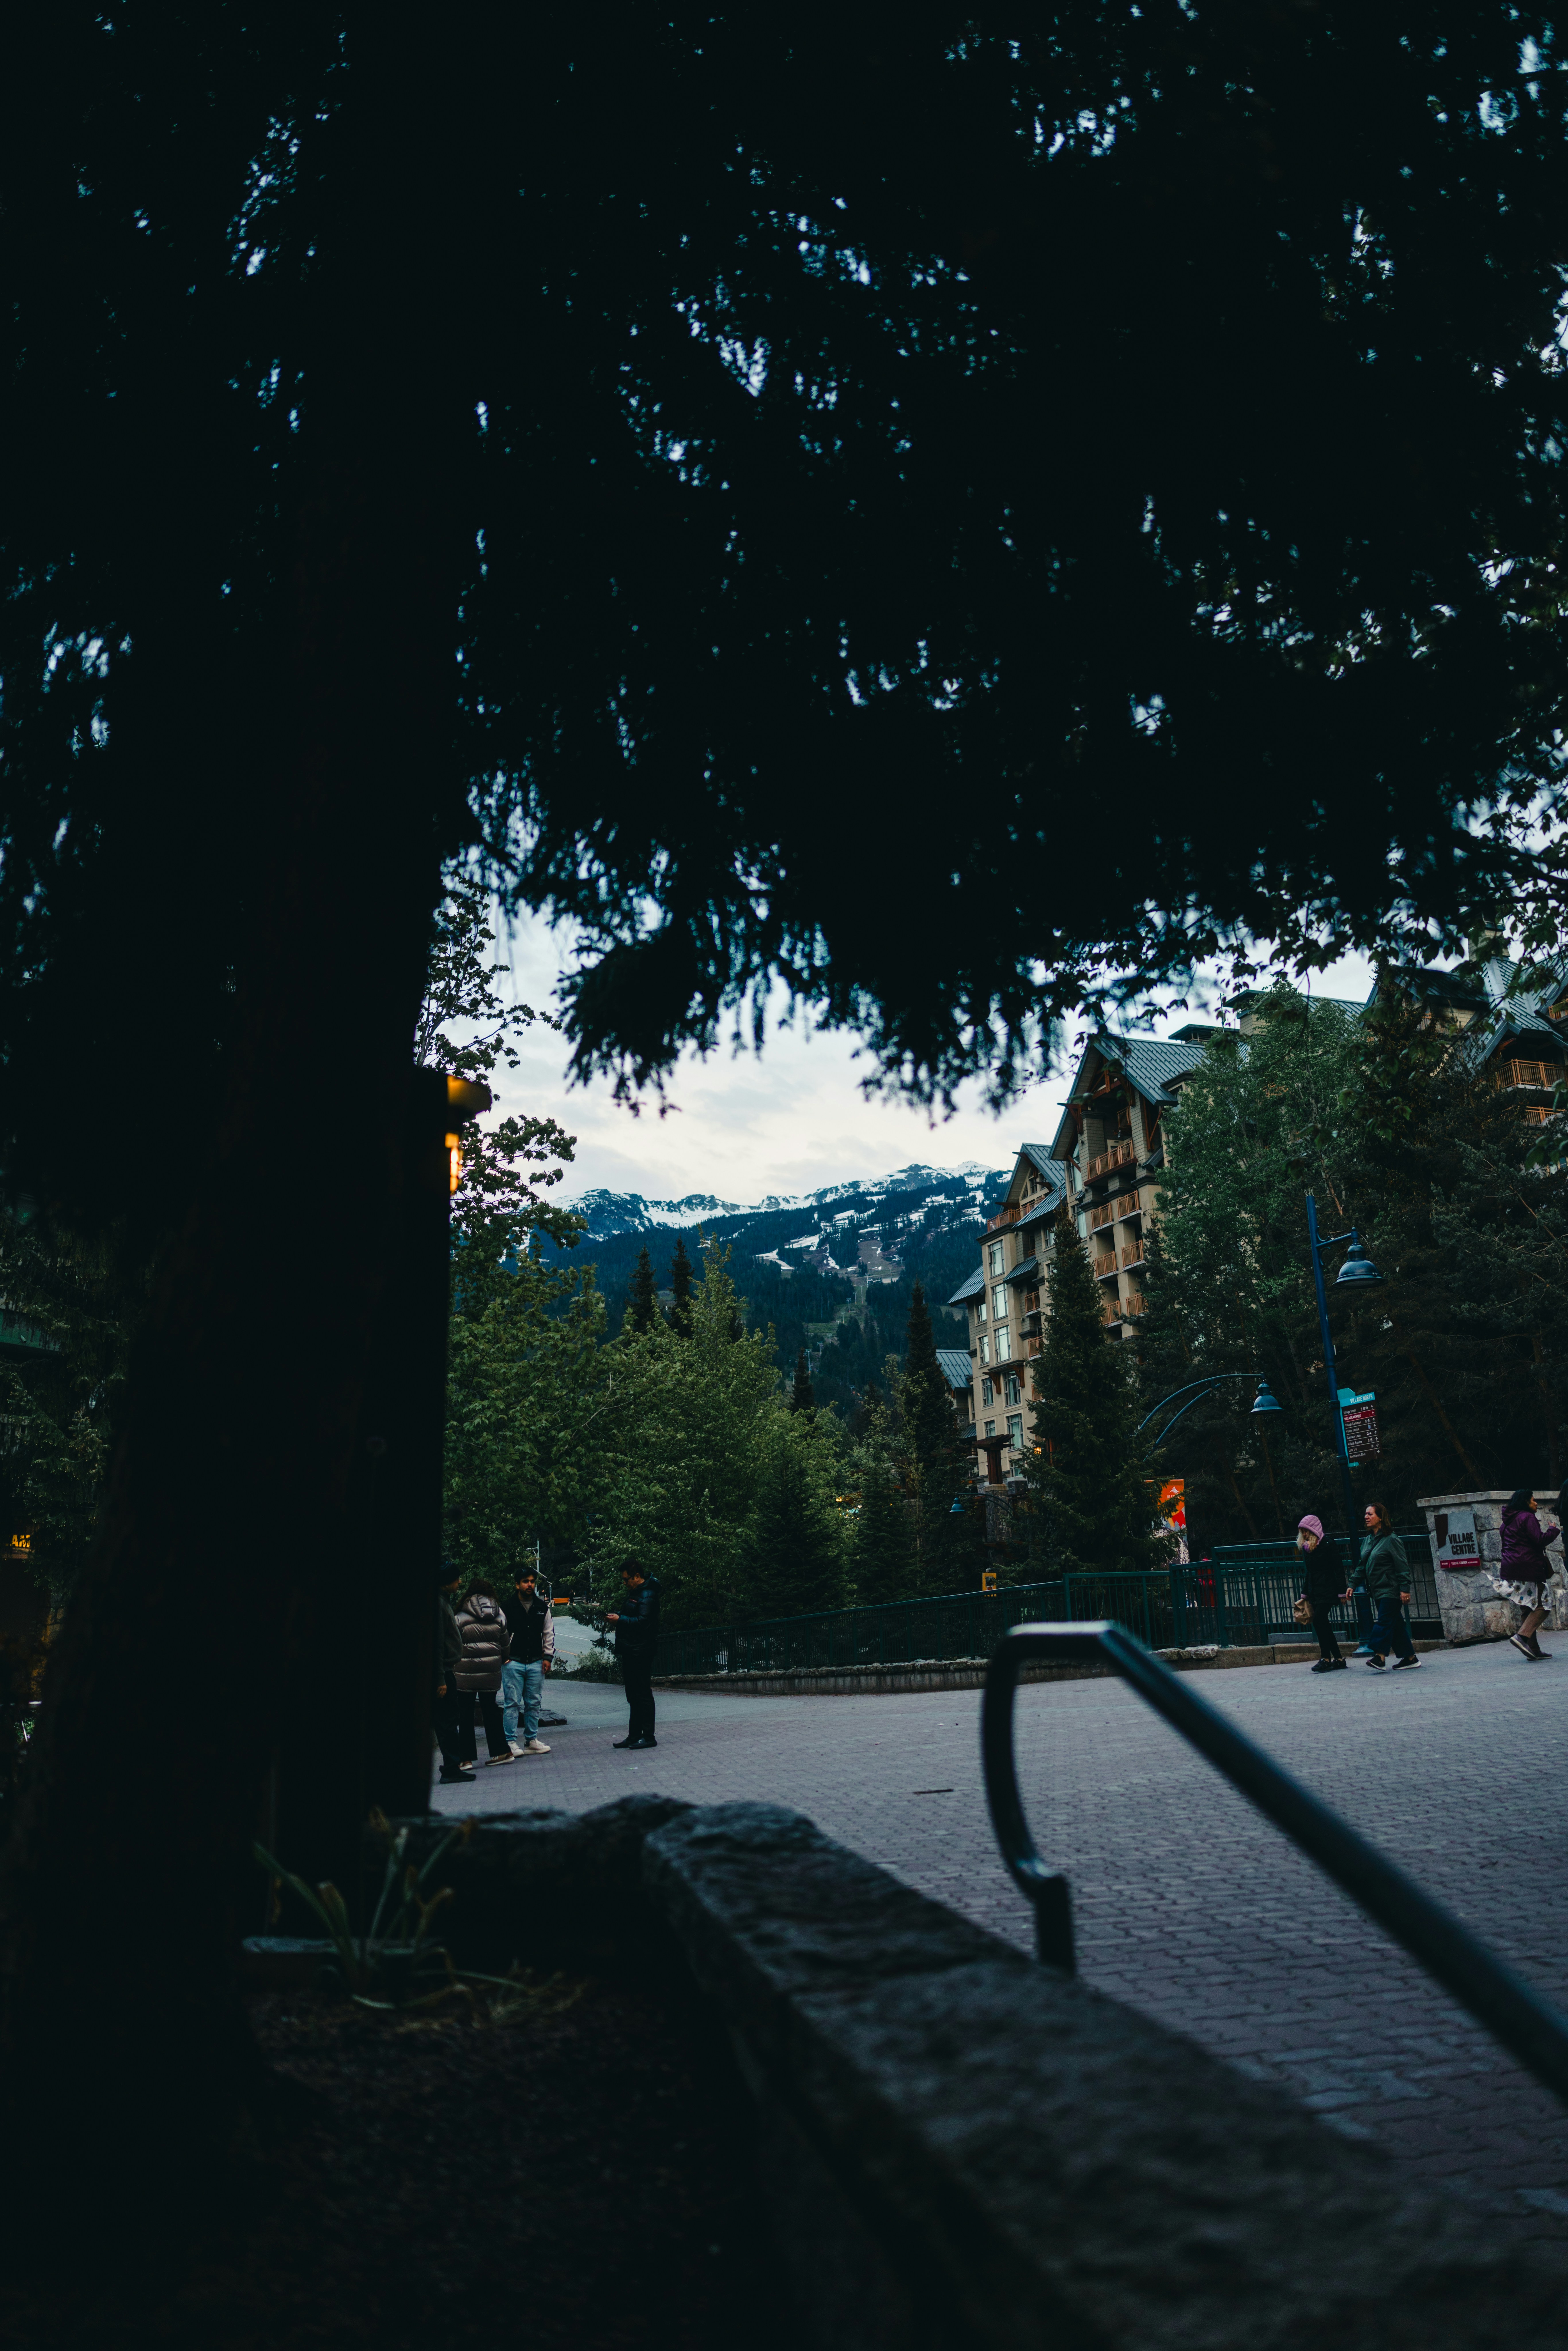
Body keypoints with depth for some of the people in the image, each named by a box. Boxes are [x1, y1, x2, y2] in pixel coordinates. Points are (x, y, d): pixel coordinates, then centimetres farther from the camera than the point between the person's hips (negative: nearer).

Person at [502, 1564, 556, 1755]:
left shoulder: (542, 1607, 8)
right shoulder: (506, 1607, -3)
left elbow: (549, 1633, 13)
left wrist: (548, 1657, 6)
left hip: (536, 1663, 4)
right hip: (513, 1663, -4)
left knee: (534, 1703, 9)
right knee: (512, 1704, -4)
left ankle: (532, 1741, 18)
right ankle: (511, 1742, 2)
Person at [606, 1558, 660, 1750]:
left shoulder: (647, 1595, -15)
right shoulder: (634, 1593, 17)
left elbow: (643, 1621, -24)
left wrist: (620, 1619, -19)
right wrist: (615, 1615, 5)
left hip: (641, 1653, -11)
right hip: (631, 1653, 11)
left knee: (643, 1694, -5)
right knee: (634, 1696, 14)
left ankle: (648, 1737, 0)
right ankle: (634, 1736, 21)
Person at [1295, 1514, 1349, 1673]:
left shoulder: (1328, 1544, -8)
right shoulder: (1306, 1547, 12)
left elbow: (1338, 1569, -9)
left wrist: (1342, 1592, -12)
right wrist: (1305, 1594, 17)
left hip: (1327, 1590, -8)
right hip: (1314, 1592, 8)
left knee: (1319, 1621, -17)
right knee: (1323, 1624, 6)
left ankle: (1326, 1659, -11)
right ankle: (1338, 1659, 11)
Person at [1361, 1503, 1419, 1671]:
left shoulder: (1391, 1540, -11)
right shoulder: (1369, 1540, 14)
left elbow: (1403, 1566, -14)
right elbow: (1363, 1566, 18)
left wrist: (1405, 1589, -19)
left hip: (1391, 1590, -8)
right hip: (1378, 1591, 8)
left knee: (1385, 1622, -13)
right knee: (1397, 1624, 11)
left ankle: (1380, 1656, -18)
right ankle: (1411, 1658, 17)